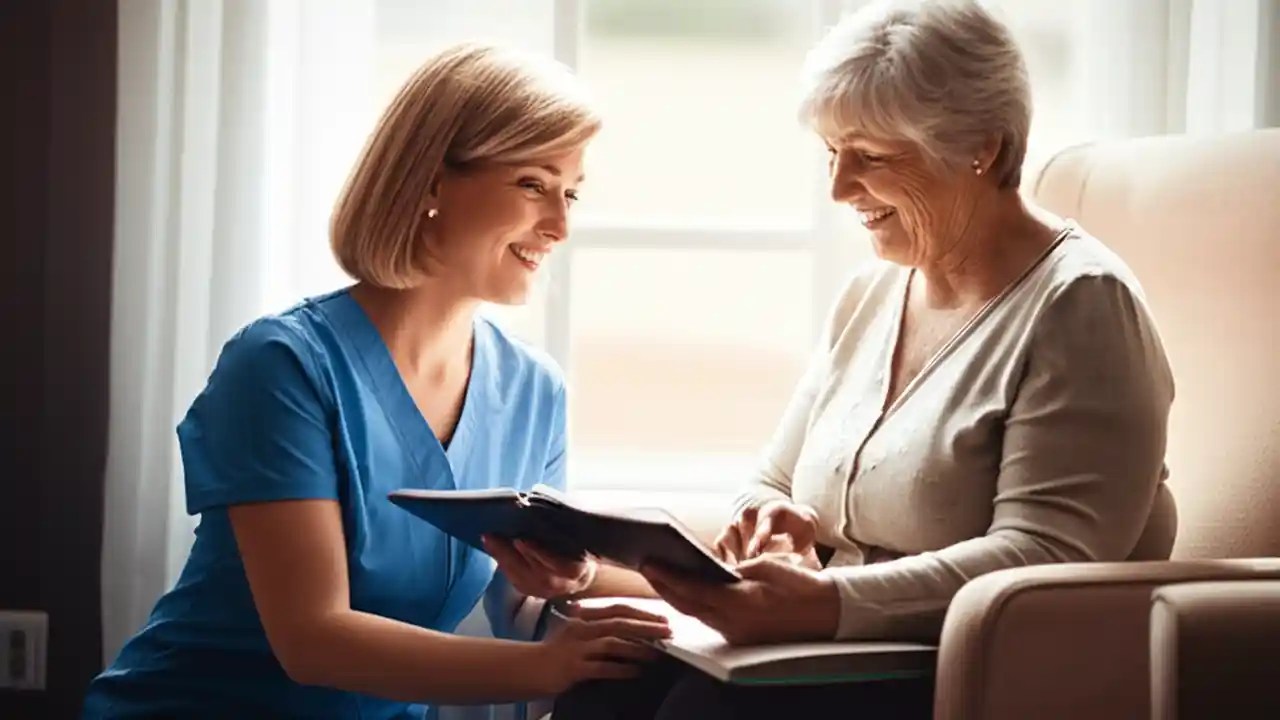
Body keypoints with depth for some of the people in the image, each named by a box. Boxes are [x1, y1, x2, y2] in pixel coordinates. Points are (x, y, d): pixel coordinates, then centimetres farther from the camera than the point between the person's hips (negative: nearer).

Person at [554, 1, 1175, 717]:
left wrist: (831, 603, -29)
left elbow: (1050, 556, -19)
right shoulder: (871, 292, 15)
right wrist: (776, 525, -5)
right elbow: (776, 486, 20)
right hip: (842, 657, 7)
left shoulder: (1078, 305, -9)